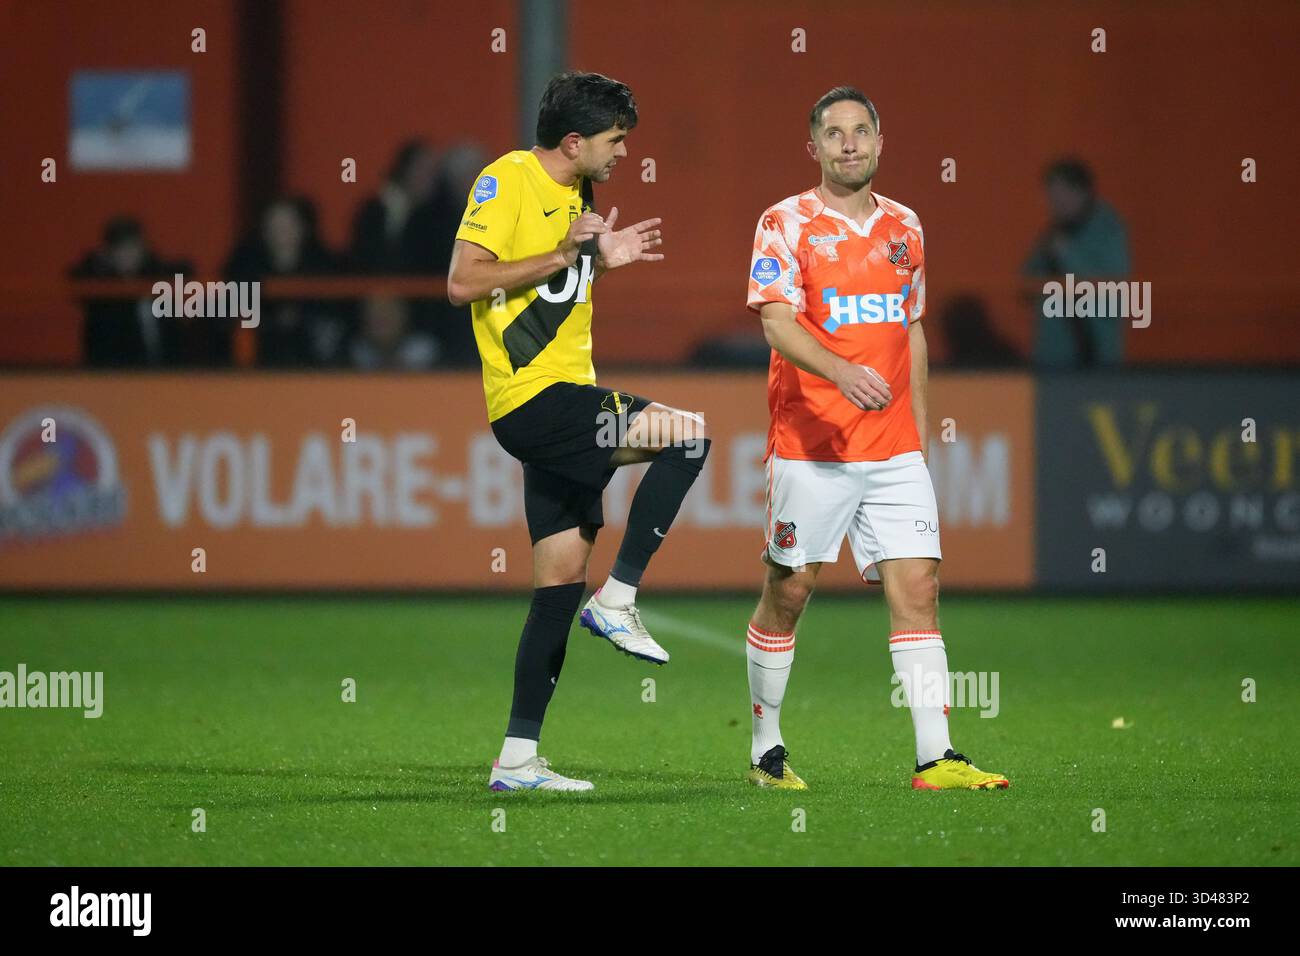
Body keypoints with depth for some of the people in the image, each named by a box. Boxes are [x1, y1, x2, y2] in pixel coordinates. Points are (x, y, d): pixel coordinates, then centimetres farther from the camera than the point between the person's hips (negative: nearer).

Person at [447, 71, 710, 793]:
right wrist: (562, 255, -18)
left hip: (565, 396, 10)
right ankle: (617, 603, -14)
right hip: (533, 398, -10)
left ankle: (518, 760, 8)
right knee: (687, 434, -21)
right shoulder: (508, 180, -10)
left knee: (561, 582, 6)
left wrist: (600, 259, 12)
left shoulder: (577, 193, 18)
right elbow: (462, 282, -19)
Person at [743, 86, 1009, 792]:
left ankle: (934, 758, -9)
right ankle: (766, 750, 18)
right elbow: (778, 324, -15)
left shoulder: (903, 227, 13)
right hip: (811, 443, -4)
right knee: (788, 591, 3)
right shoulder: (787, 224, -4)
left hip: (893, 449, 4)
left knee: (918, 587, -5)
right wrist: (841, 372, -33)